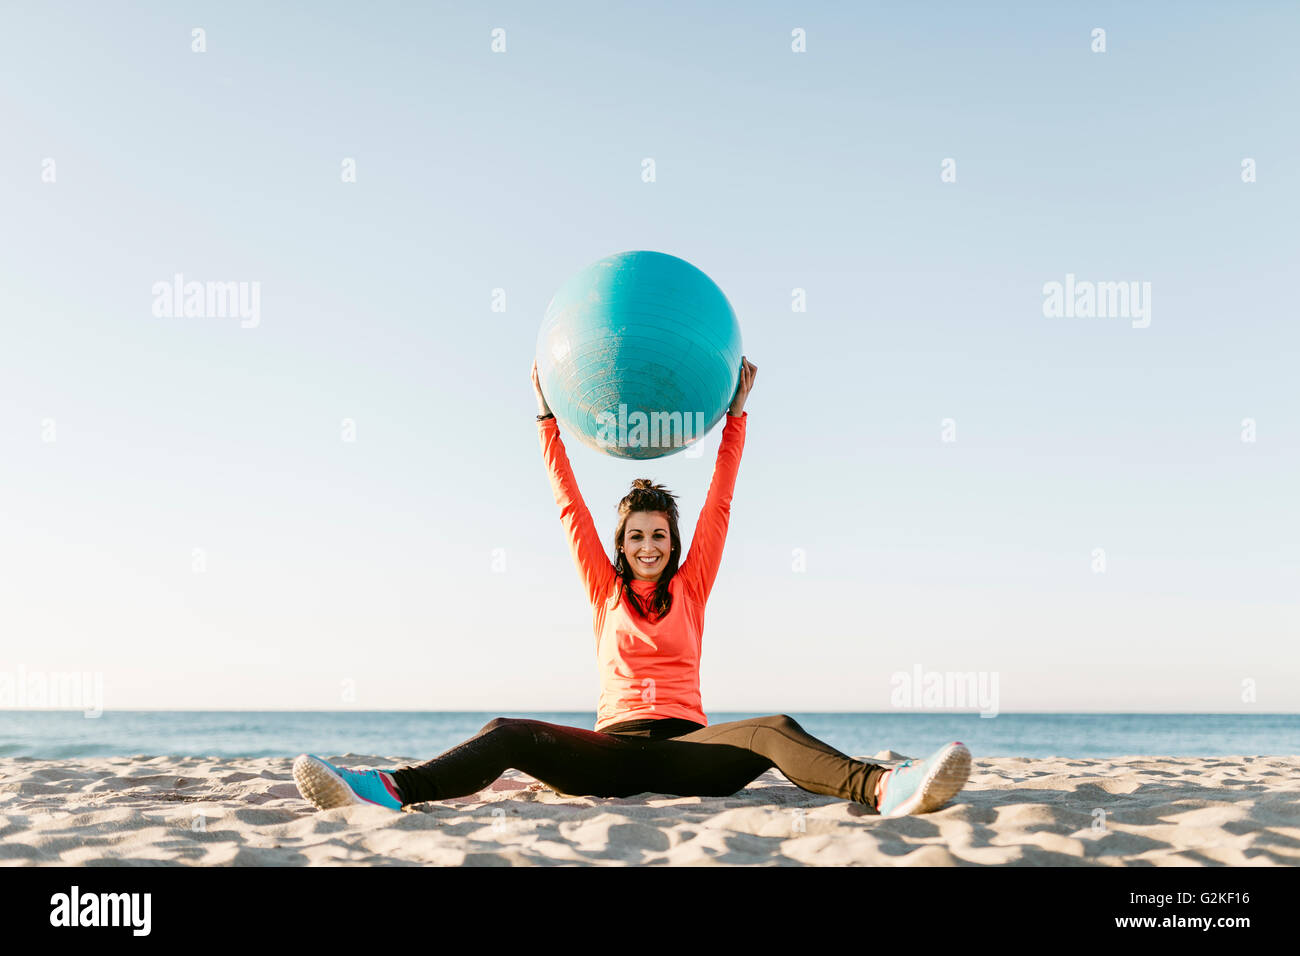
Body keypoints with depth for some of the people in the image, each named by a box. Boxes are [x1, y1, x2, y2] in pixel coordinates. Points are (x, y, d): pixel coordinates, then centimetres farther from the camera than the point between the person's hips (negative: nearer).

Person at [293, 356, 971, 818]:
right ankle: (386, 790, -46)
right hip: (613, 749, 1)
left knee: (773, 732, -32)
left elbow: (718, 507, 13)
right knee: (511, 735, -26)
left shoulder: (690, 590, 15)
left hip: (685, 748, 0)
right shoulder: (606, 591, 17)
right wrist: (547, 418, 14)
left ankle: (884, 789, -58)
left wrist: (737, 413, 11)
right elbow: (570, 510, 15)